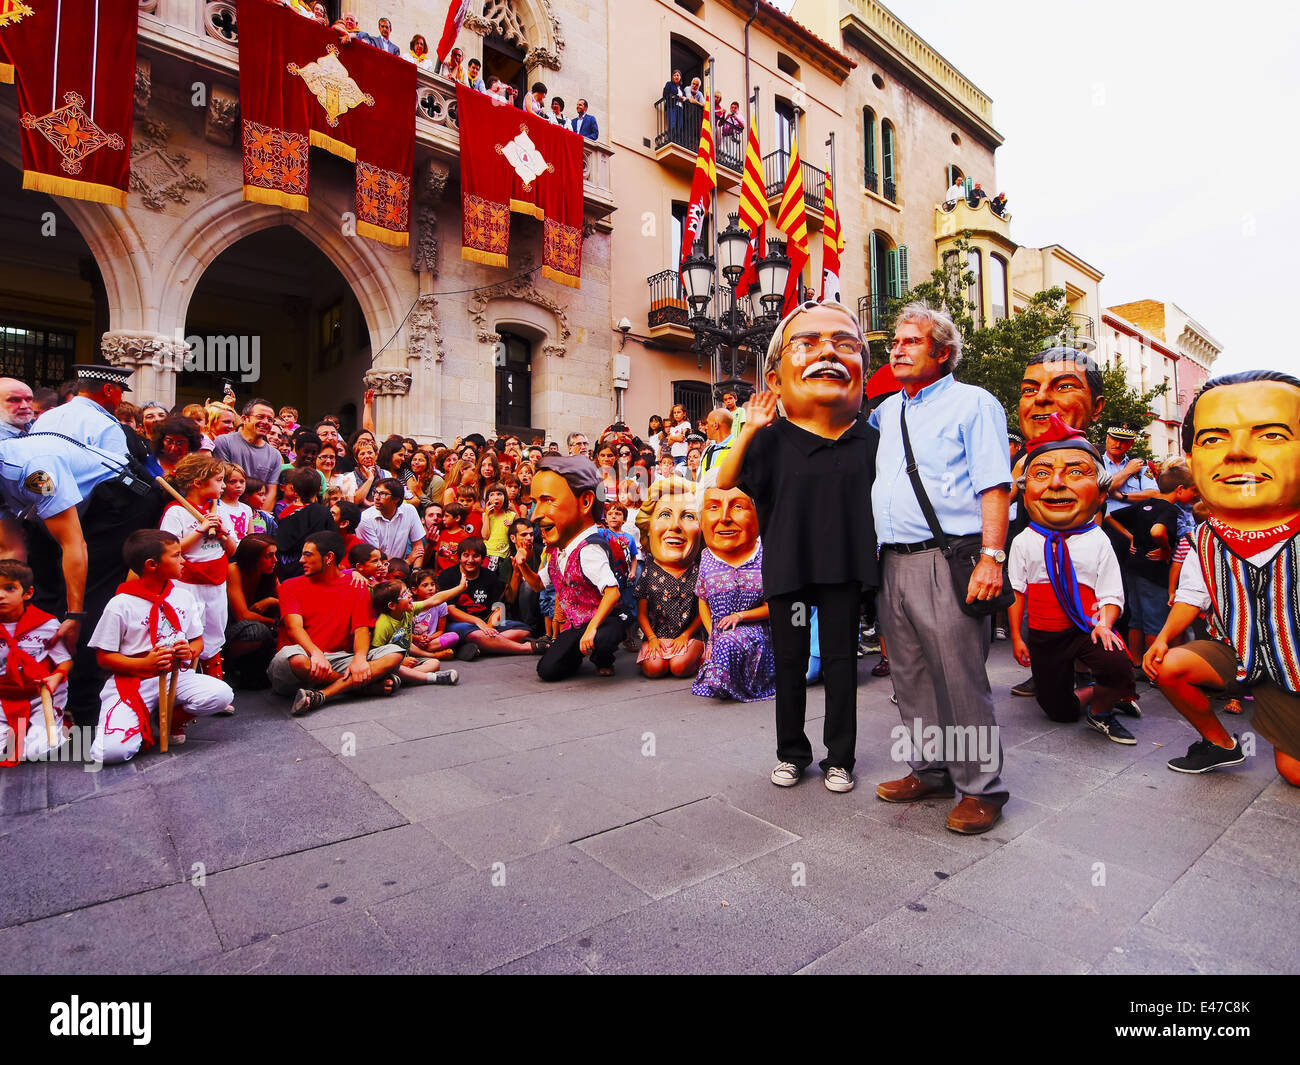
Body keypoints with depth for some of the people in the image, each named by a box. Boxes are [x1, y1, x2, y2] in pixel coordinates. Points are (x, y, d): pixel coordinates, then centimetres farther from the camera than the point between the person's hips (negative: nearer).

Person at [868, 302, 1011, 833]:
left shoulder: (972, 403, 3)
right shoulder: (886, 411, 21)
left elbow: (993, 486, -7)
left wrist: (991, 557, -17)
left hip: (946, 560, -6)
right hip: (892, 563, 7)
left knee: (959, 677, -4)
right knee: (910, 676, 12)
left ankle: (980, 787, 11)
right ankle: (929, 771, 26)